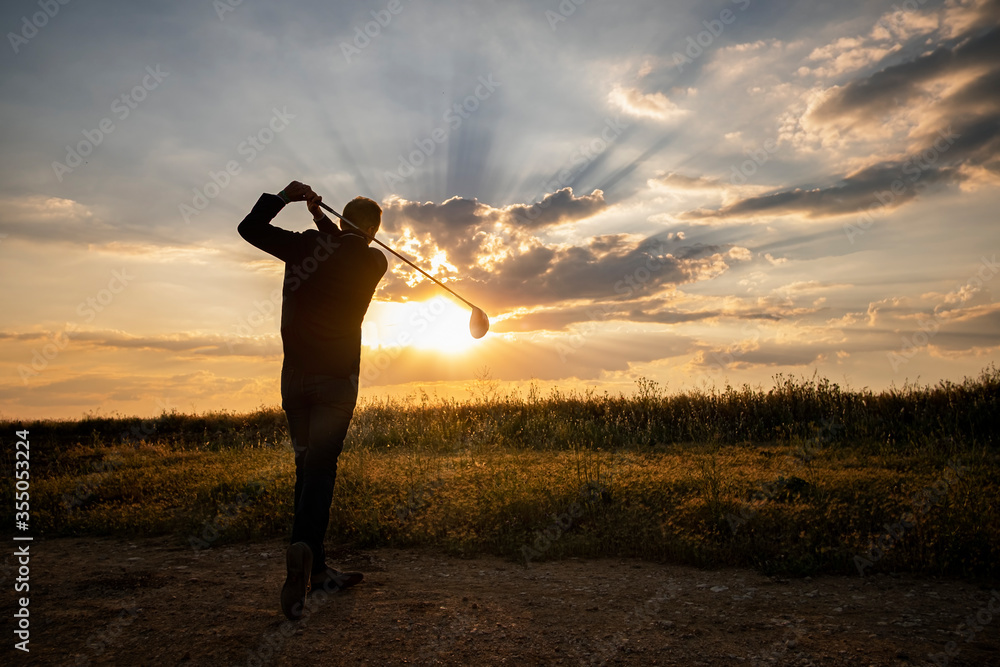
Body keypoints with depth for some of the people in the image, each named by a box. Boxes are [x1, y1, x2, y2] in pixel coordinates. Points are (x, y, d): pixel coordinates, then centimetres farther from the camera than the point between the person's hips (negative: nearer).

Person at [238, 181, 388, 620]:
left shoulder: (306, 245, 0)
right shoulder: (375, 263, 0)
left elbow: (249, 227, 10)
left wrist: (283, 196, 16)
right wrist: (322, 219, 20)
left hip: (295, 374, 2)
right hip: (337, 376, -2)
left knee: (307, 465, 9)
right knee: (320, 467, -5)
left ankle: (313, 570, 13)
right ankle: (304, 547, -31)